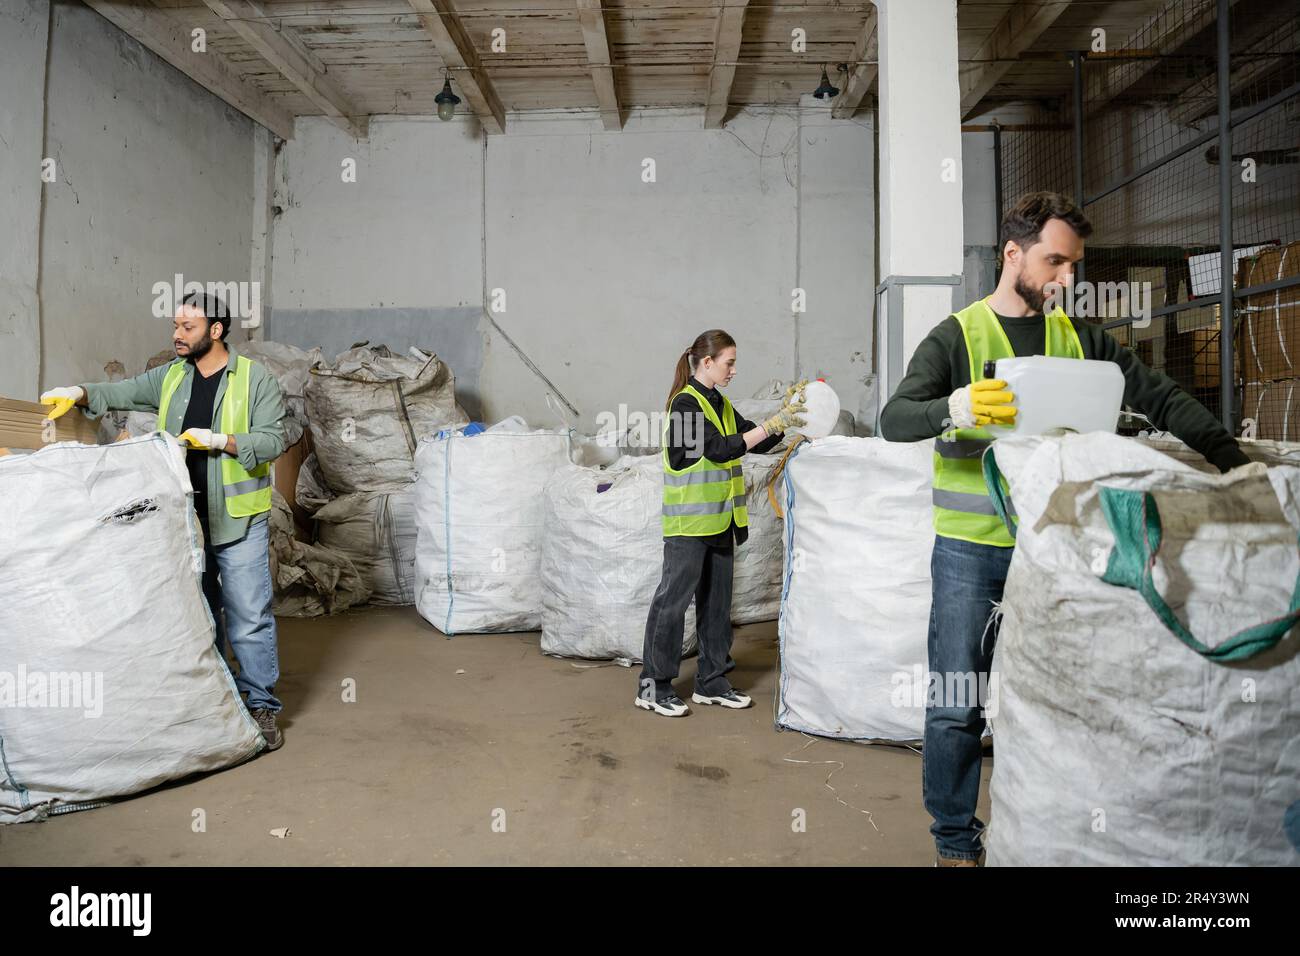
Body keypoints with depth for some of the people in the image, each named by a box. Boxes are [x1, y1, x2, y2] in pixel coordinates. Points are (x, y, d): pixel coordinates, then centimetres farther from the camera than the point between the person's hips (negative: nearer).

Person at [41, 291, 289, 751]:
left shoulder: (255, 378, -5)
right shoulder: (170, 377, 10)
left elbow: (273, 438, -10)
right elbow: (123, 392, 4)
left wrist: (221, 441, -21)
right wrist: (81, 393, -14)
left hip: (238, 521, -5)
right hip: (184, 518, 5)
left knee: (249, 620, -3)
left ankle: (262, 708, 8)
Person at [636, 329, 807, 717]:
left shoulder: (720, 404, 14)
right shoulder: (685, 403, -12)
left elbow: (757, 444, 16)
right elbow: (719, 449, -22)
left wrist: (785, 414, 4)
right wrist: (771, 424, -21)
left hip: (719, 520, 9)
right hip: (688, 521, -9)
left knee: (716, 600, 12)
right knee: (673, 599, -4)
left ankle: (711, 682, 22)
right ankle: (652, 687, 6)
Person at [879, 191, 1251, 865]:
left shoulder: (1079, 339, 11)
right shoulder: (956, 337, -2)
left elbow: (1161, 398, 10)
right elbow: (894, 419, -15)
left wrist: (1233, 461, -2)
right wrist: (957, 408, -35)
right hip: (972, 549, -4)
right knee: (957, 703, 0)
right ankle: (955, 841, 18)